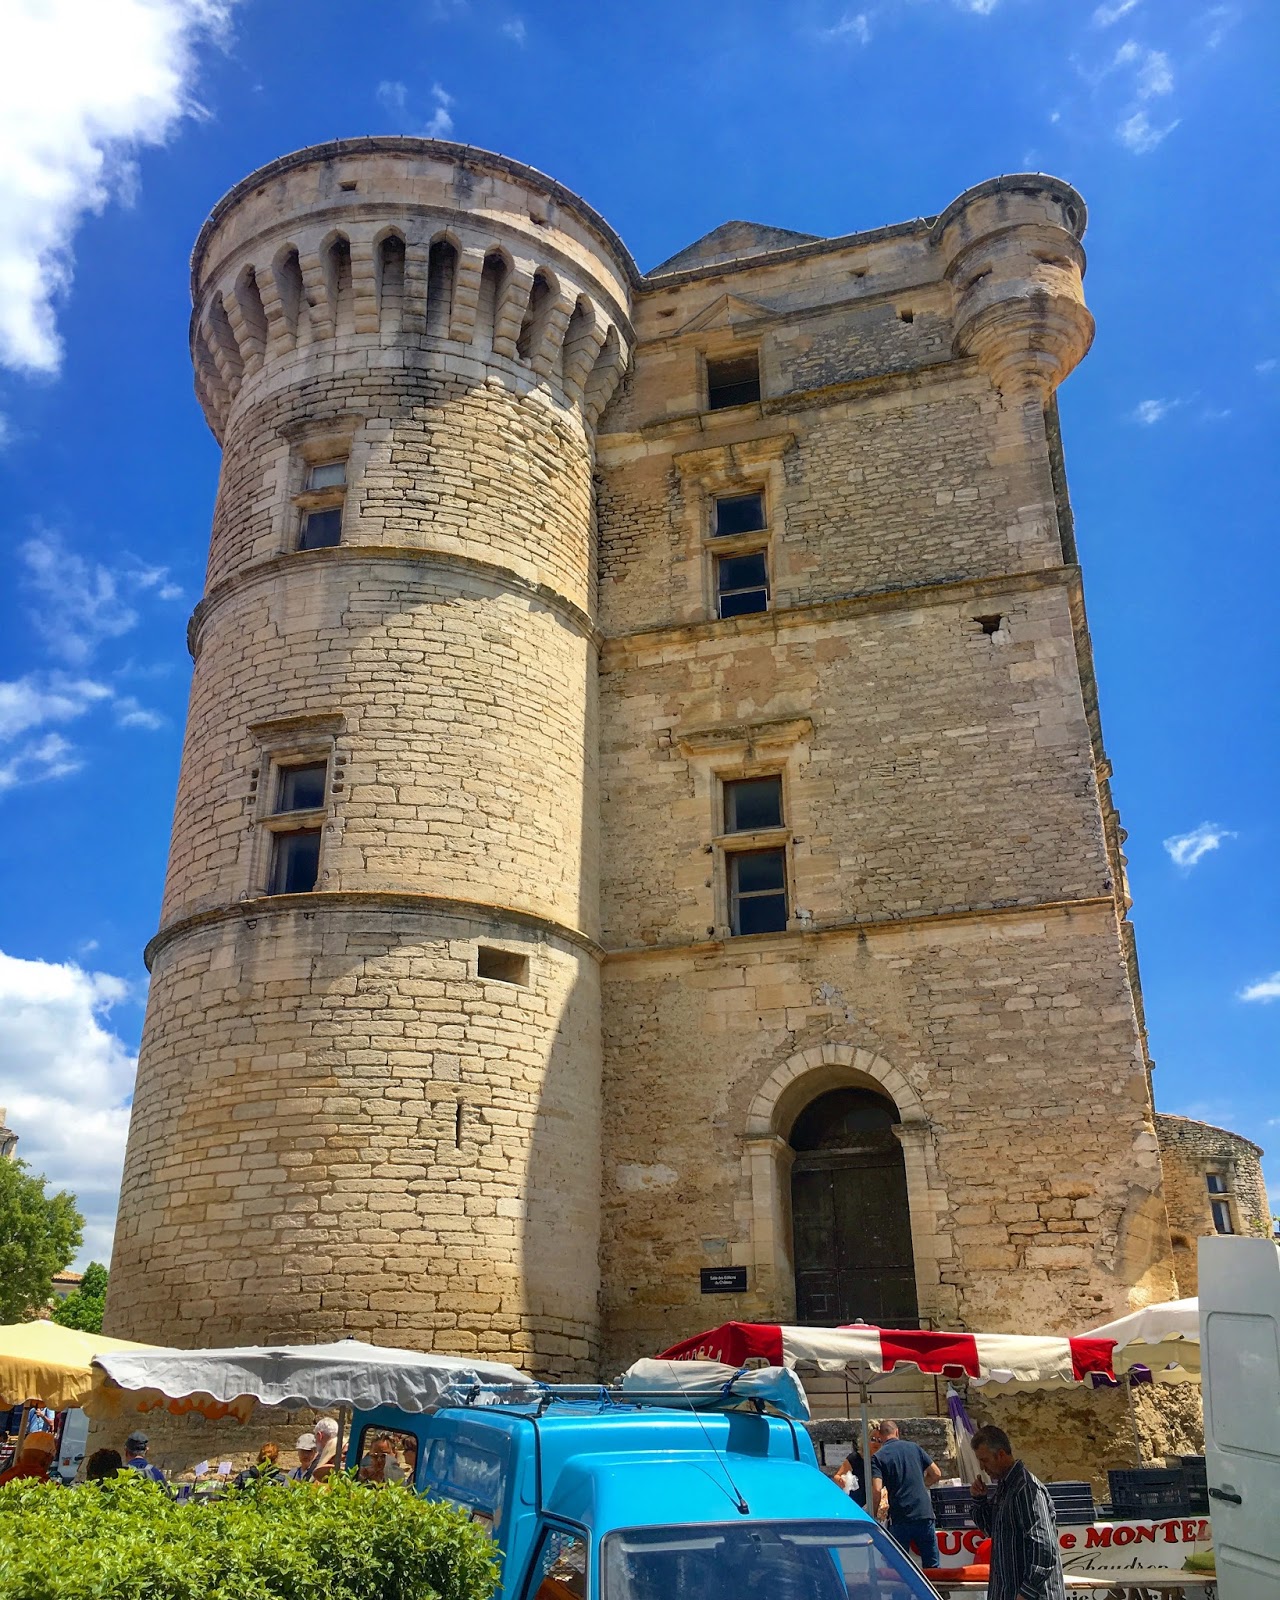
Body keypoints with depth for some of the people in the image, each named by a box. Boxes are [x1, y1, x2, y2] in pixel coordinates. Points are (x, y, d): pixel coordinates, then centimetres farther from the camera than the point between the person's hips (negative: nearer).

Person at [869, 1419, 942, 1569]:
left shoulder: (878, 1457, -3)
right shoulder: (914, 1447, 8)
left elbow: (877, 1490, -15)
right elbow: (936, 1474, 11)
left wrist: (873, 1516, -2)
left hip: (899, 1519, -3)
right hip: (925, 1514, 3)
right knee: (932, 1566, 13)